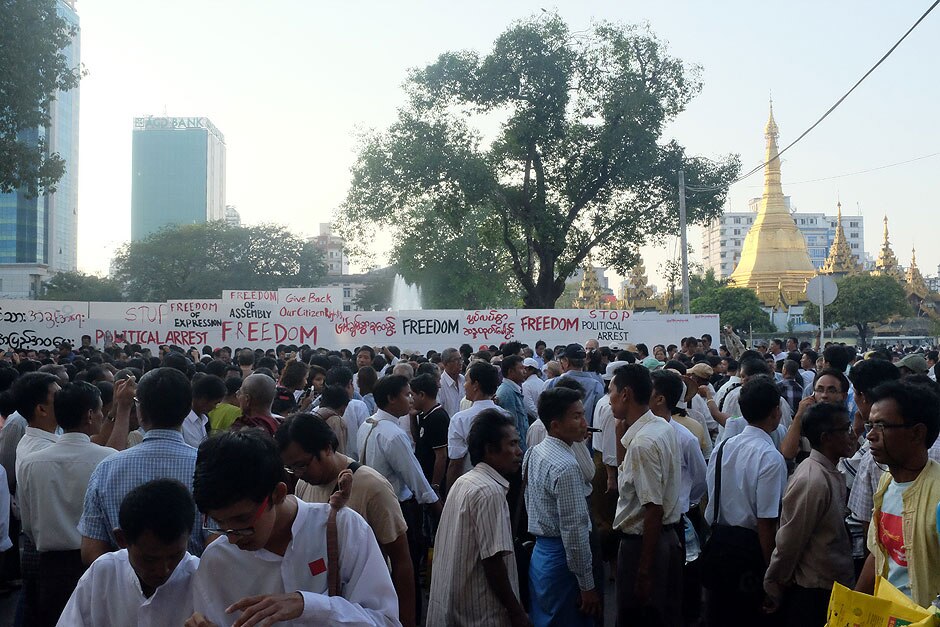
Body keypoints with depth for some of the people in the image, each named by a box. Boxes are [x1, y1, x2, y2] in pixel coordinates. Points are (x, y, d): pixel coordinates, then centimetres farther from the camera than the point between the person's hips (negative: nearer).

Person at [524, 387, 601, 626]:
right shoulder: (566, 467, -23)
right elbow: (575, 531, -22)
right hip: (562, 560, -9)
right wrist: (587, 586, -16)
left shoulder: (535, 452, 6)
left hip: (540, 553, 9)